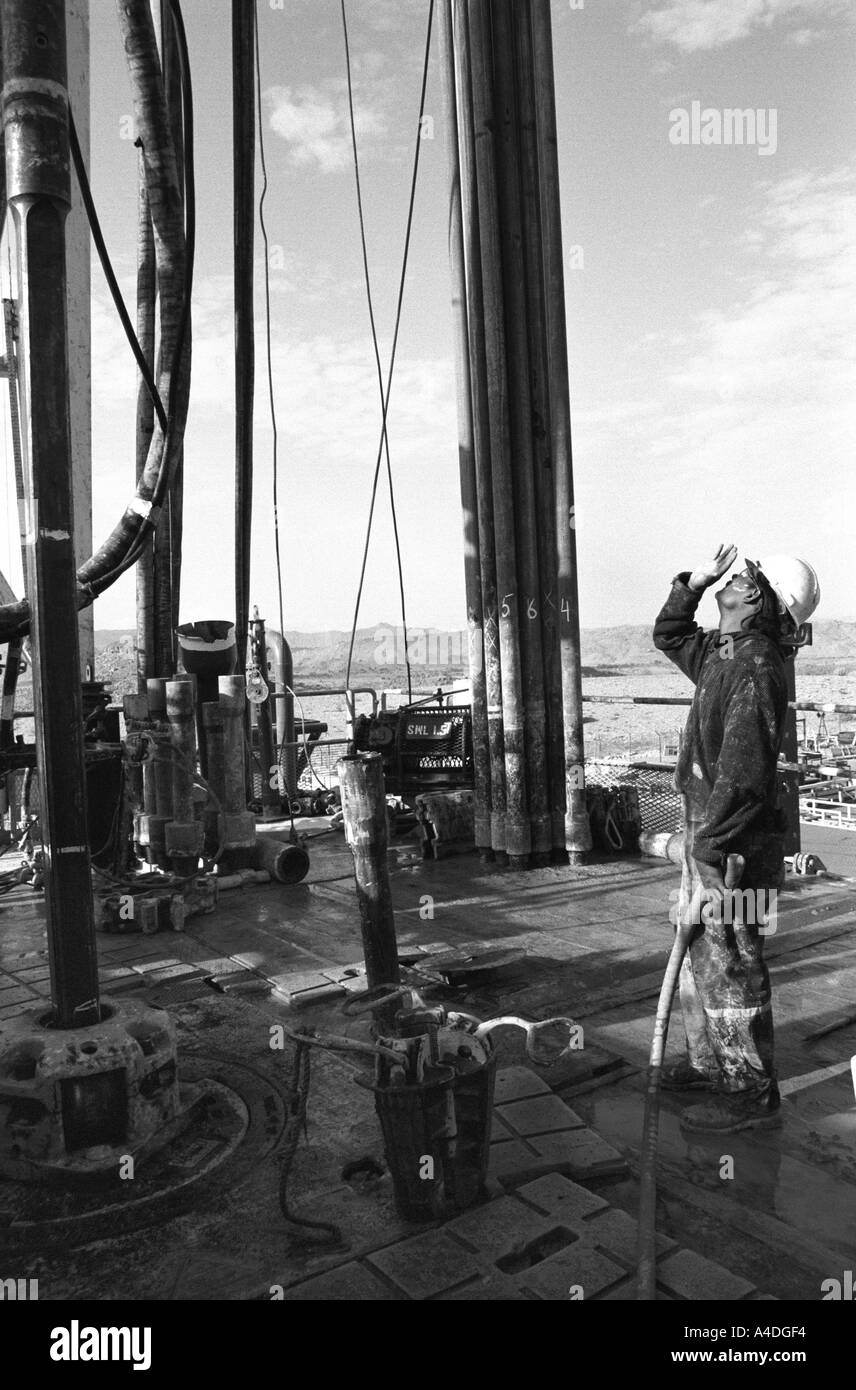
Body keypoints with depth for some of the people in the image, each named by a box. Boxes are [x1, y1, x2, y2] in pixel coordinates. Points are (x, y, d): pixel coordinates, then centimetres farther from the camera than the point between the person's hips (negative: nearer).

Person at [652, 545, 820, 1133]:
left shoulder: (756, 666, -21)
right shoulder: (720, 654, 9)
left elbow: (741, 774, -25)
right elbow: (668, 635, 29)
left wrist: (711, 857, -24)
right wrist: (692, 583, 12)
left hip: (734, 843, -10)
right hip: (707, 833, 10)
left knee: (729, 968, 1)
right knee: (701, 957, 21)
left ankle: (752, 1091, 16)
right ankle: (709, 1062, 37)